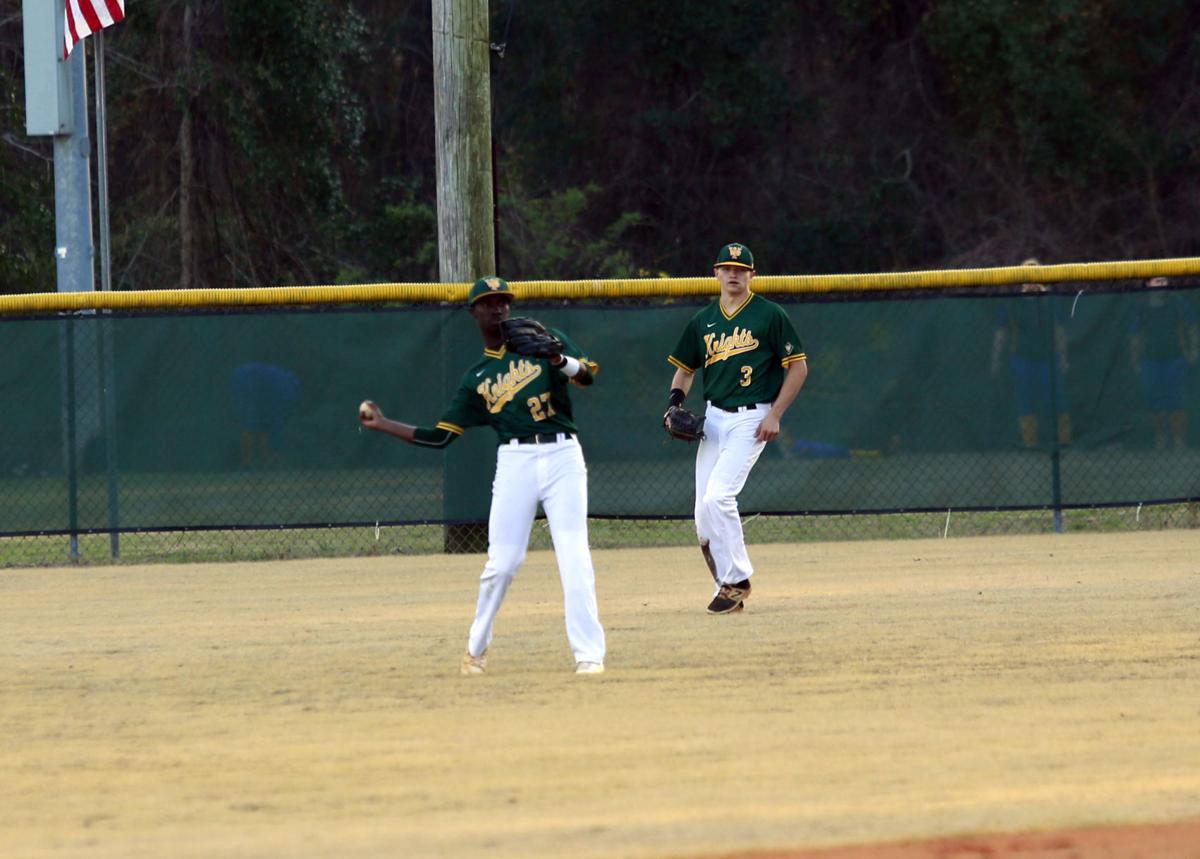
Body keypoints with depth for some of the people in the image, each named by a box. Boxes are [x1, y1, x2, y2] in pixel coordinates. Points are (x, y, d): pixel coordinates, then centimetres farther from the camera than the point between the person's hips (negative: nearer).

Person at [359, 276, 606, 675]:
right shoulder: (476, 378, 16)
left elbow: (587, 375, -4)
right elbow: (440, 435, 15)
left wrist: (561, 362, -26)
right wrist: (382, 424, 14)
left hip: (563, 455, -2)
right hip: (515, 460, 2)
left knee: (574, 556, -11)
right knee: (502, 562, -2)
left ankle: (589, 653, -10)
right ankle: (477, 648, 17)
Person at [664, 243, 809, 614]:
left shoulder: (770, 315, -4)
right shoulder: (703, 321, 12)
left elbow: (798, 367, -3)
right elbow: (685, 369, 22)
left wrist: (775, 415, -11)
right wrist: (675, 402, 2)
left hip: (752, 418, -6)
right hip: (713, 417, 6)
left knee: (717, 496, -20)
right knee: (704, 514, 1)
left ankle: (736, 580, -8)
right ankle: (728, 587, 13)